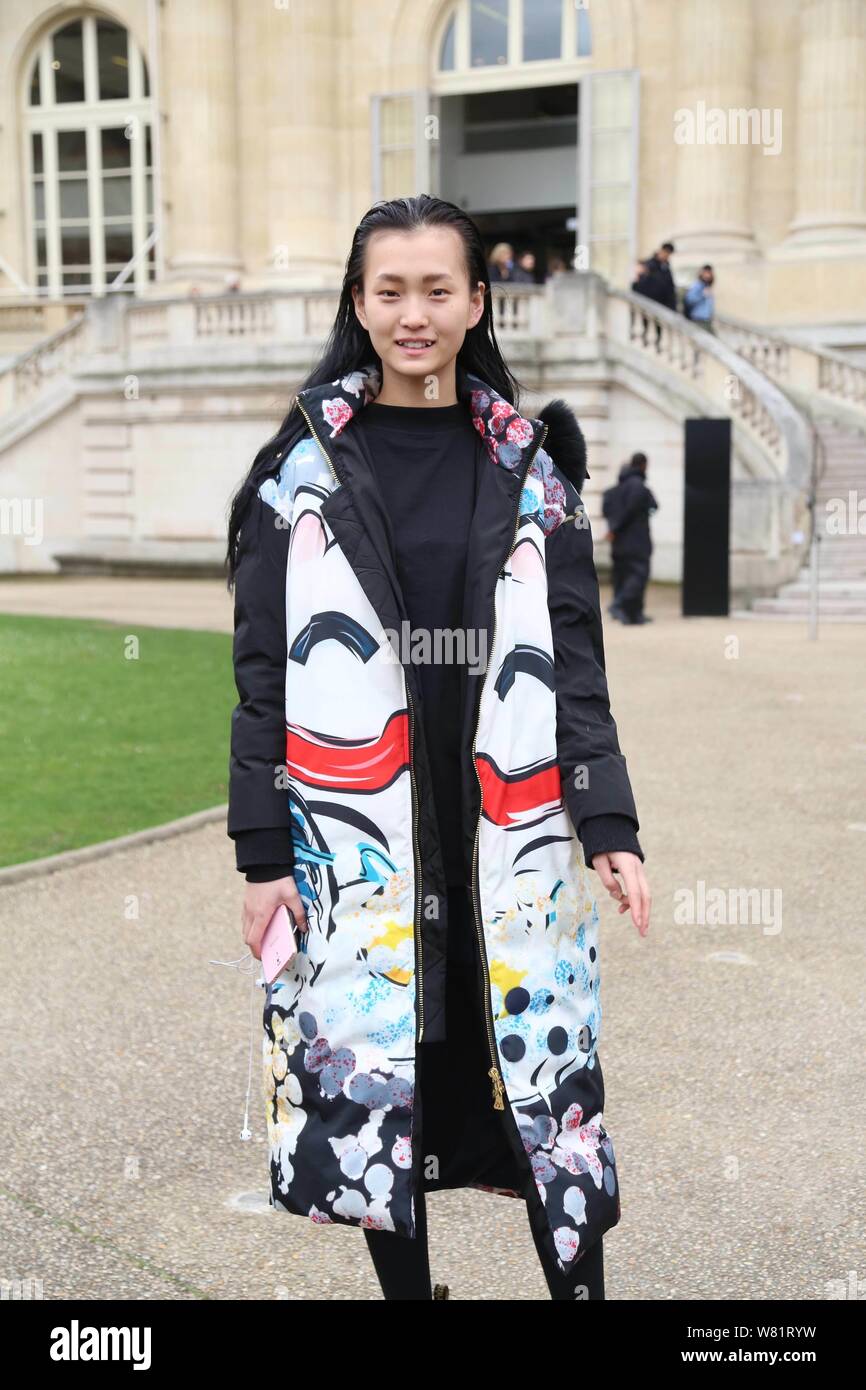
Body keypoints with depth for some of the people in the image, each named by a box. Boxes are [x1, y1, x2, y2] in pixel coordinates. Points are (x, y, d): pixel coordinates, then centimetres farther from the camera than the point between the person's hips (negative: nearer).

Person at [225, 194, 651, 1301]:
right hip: (356, 837, 0)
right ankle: (406, 1284, 27)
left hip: (506, 834, 1)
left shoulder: (529, 463, 6)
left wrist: (607, 826, -5)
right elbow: (263, 668, 2)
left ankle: (578, 1281, 20)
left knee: (544, 1077, 3)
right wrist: (262, 849, -3)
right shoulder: (305, 462, 3)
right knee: (371, 1082, 7)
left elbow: (573, 660, 5)